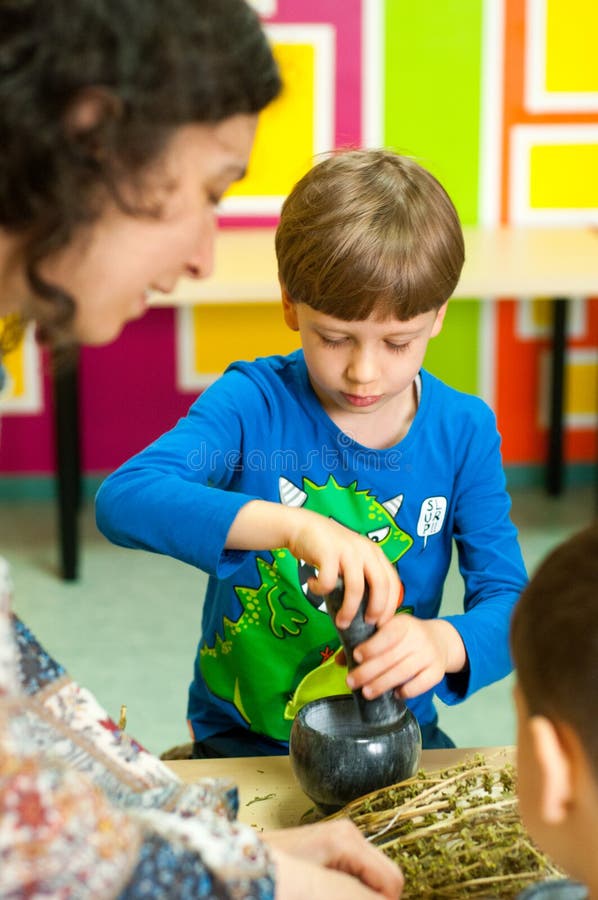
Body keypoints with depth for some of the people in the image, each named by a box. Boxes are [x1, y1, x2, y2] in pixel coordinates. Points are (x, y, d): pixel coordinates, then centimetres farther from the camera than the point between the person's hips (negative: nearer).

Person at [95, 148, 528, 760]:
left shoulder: (464, 432, -3)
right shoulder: (255, 401, -11)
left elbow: (508, 600, -6)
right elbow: (123, 499, -27)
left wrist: (445, 643, -30)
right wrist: (289, 525, -41)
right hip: (241, 745, -2)